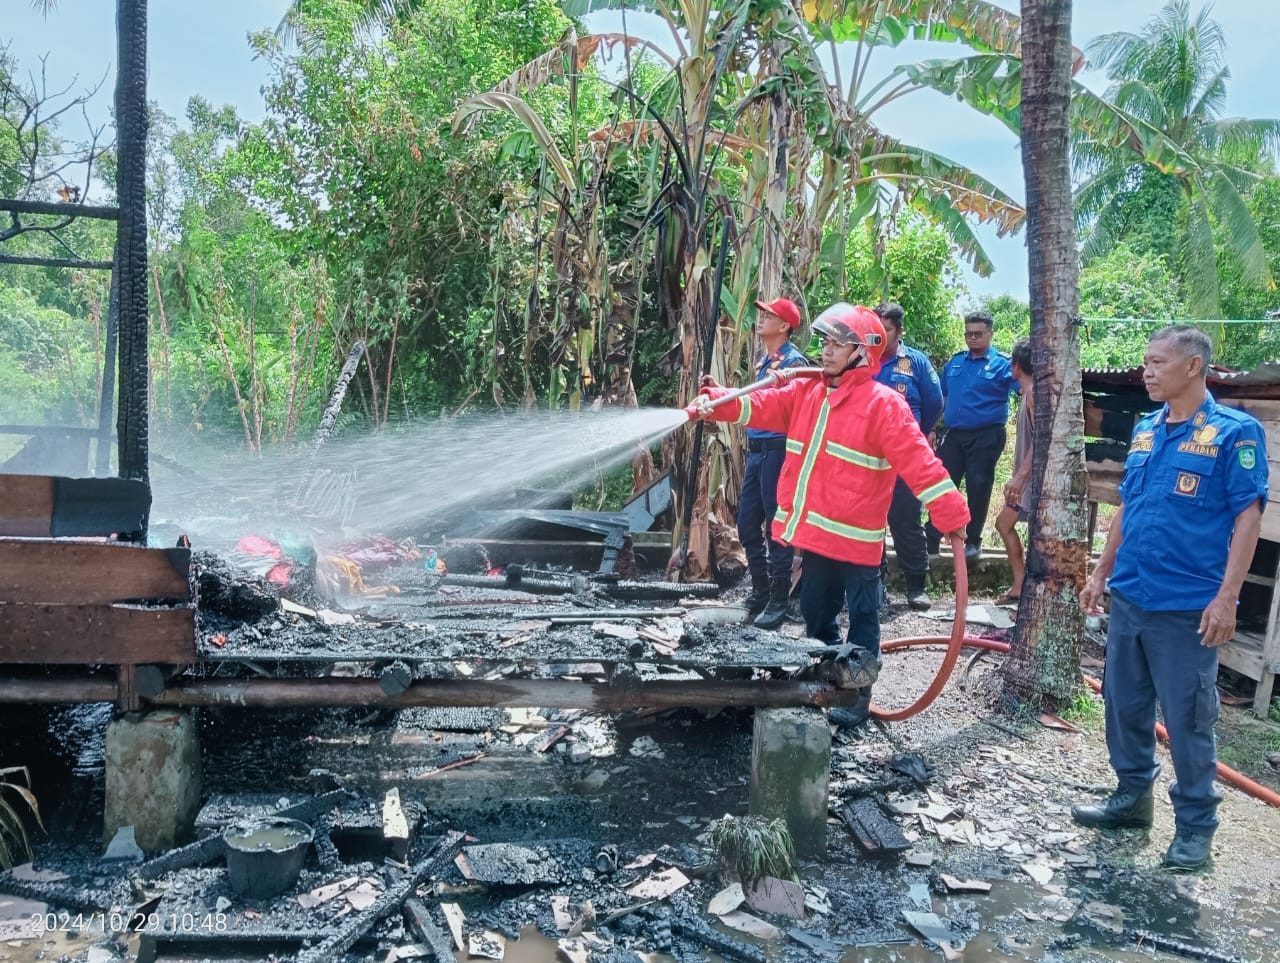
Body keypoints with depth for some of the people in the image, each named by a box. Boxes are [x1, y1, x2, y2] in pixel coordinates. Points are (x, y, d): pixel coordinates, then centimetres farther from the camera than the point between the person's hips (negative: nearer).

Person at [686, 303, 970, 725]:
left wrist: (951, 513, -20)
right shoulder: (805, 393, 10)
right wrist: (715, 402, -16)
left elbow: (917, 461, -16)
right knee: (815, 611, 19)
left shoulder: (883, 404, -11)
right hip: (817, 532, 7)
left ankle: (858, 694, 18)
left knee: (862, 617, 7)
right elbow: (759, 405, 1)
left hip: (857, 536, -7)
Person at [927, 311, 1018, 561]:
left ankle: (973, 541, 15)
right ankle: (931, 540, 10)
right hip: (954, 434, 4)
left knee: (978, 489, 1)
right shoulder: (954, 362, 12)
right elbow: (943, 397, 19)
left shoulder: (1002, 364, -4)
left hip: (986, 436, -4)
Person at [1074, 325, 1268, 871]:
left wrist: (1226, 597, -17)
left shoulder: (1235, 432, -9)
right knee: (1124, 705, 15)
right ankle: (1132, 795, 33)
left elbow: (1248, 516, -12)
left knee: (1187, 719, 3)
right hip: (1128, 598, 7)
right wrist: (1101, 573, 16)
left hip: (1186, 607, -6)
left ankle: (1196, 824, 19)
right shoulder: (1144, 430, 10)